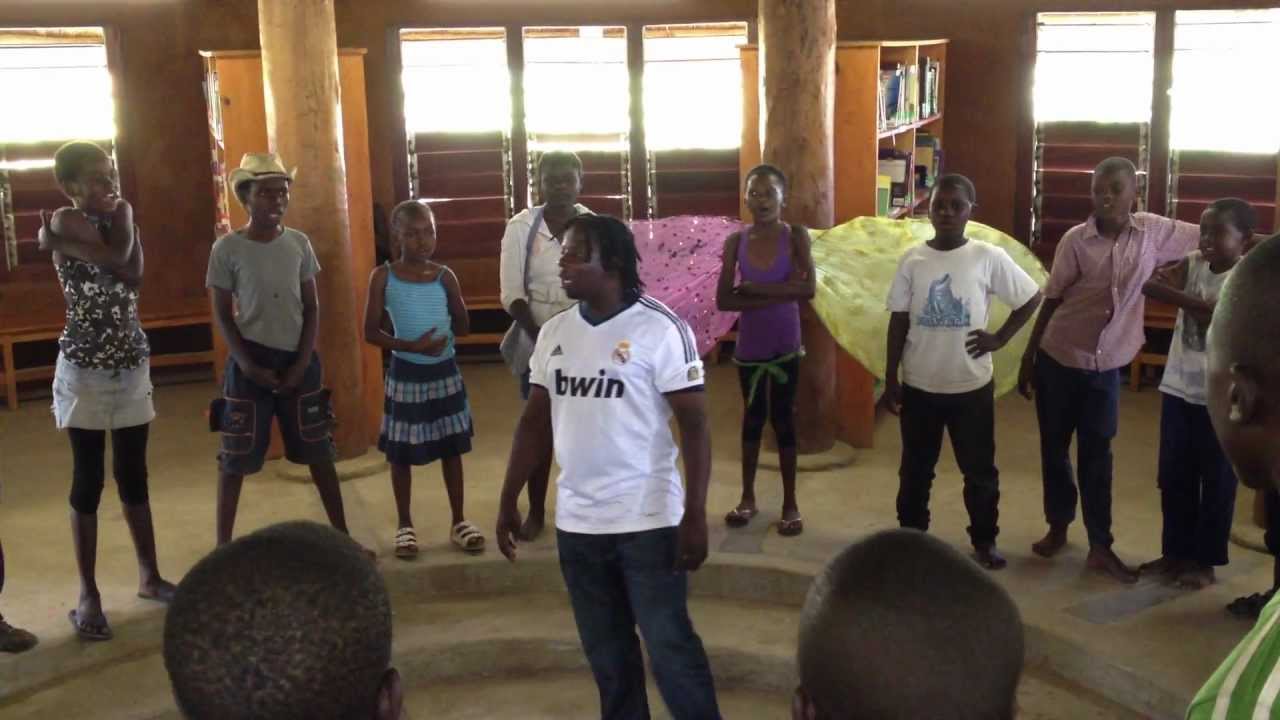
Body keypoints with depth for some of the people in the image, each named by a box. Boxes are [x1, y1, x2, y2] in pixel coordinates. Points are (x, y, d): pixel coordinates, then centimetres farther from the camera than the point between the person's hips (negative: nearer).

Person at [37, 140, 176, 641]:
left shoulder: (121, 216, 8)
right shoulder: (65, 222, -9)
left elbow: (133, 274, -9)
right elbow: (121, 265, -22)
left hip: (132, 365, 5)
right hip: (85, 369, -5)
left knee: (133, 475, 13)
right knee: (89, 479, 1)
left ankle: (149, 576, 23)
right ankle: (88, 594, 10)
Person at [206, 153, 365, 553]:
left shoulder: (299, 244, 2)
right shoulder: (227, 249, -6)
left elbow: (311, 308, 4)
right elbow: (221, 314, -3)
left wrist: (303, 362, -7)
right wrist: (247, 364, -13)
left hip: (297, 360, 3)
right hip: (251, 361, -3)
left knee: (318, 451, 9)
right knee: (236, 456, 3)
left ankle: (342, 534, 20)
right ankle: (223, 544, 14)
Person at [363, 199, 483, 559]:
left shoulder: (445, 276, -3)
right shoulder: (383, 276, -9)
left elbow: (463, 326, 7)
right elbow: (371, 332, -9)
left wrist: (440, 336, -7)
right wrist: (410, 346, -19)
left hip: (445, 373, 2)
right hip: (405, 375, -2)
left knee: (451, 448, 11)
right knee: (401, 453, 7)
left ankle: (459, 522, 23)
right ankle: (405, 525, 23)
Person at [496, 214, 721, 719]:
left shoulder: (659, 328, -11)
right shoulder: (553, 332, 5)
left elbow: (695, 425, -12)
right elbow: (534, 422, 12)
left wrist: (695, 517, -17)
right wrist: (509, 501, 11)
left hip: (648, 522, -5)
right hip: (576, 524, 5)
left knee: (669, 648, 1)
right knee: (605, 653, 15)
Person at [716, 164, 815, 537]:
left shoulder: (795, 236, -8)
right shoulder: (736, 242, -3)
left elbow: (808, 288, -20)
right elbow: (723, 300, -8)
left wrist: (753, 288, -17)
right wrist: (775, 297, -19)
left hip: (785, 345, -2)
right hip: (749, 345, 2)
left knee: (783, 419, 7)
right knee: (752, 417, 13)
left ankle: (790, 503, 17)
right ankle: (747, 497, 25)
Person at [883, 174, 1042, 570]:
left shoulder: (989, 258, -7)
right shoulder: (912, 260, -3)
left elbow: (1032, 298, 4)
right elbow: (899, 322, 1)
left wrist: (999, 338, -3)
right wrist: (890, 379, 0)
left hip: (971, 385, -1)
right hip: (919, 385, 1)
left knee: (979, 469, 11)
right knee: (915, 470, 13)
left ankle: (984, 541, 28)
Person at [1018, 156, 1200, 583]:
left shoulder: (1154, 232, -6)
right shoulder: (1075, 240, -11)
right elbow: (1051, 301, -4)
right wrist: (1027, 358, -1)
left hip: (1106, 365, 1)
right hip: (1058, 359, 0)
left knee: (1096, 455, 6)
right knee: (1054, 448, 11)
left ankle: (1100, 547, 14)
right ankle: (1058, 527, 30)